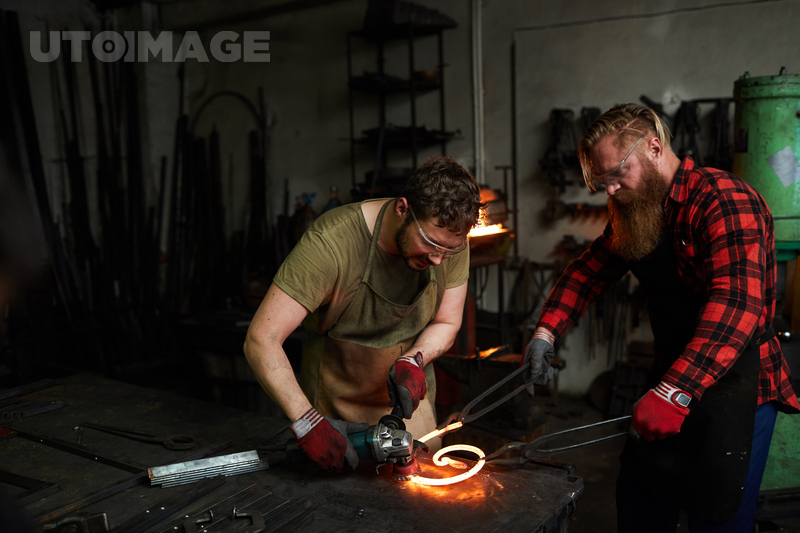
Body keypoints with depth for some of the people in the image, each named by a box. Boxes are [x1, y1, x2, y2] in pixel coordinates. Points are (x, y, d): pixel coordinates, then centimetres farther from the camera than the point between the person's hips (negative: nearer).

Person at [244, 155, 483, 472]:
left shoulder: (451, 240, -16)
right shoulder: (330, 241, -32)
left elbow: (446, 323, -2)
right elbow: (261, 340, -32)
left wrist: (413, 361, -23)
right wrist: (309, 424, -40)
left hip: (408, 401, 4)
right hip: (336, 409, -3)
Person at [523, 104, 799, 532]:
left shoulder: (725, 199, -19)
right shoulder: (638, 210, 8)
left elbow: (737, 304, -32)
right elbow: (589, 270, 13)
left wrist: (674, 392, -39)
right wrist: (545, 332, -2)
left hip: (735, 388, -7)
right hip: (673, 382, 8)